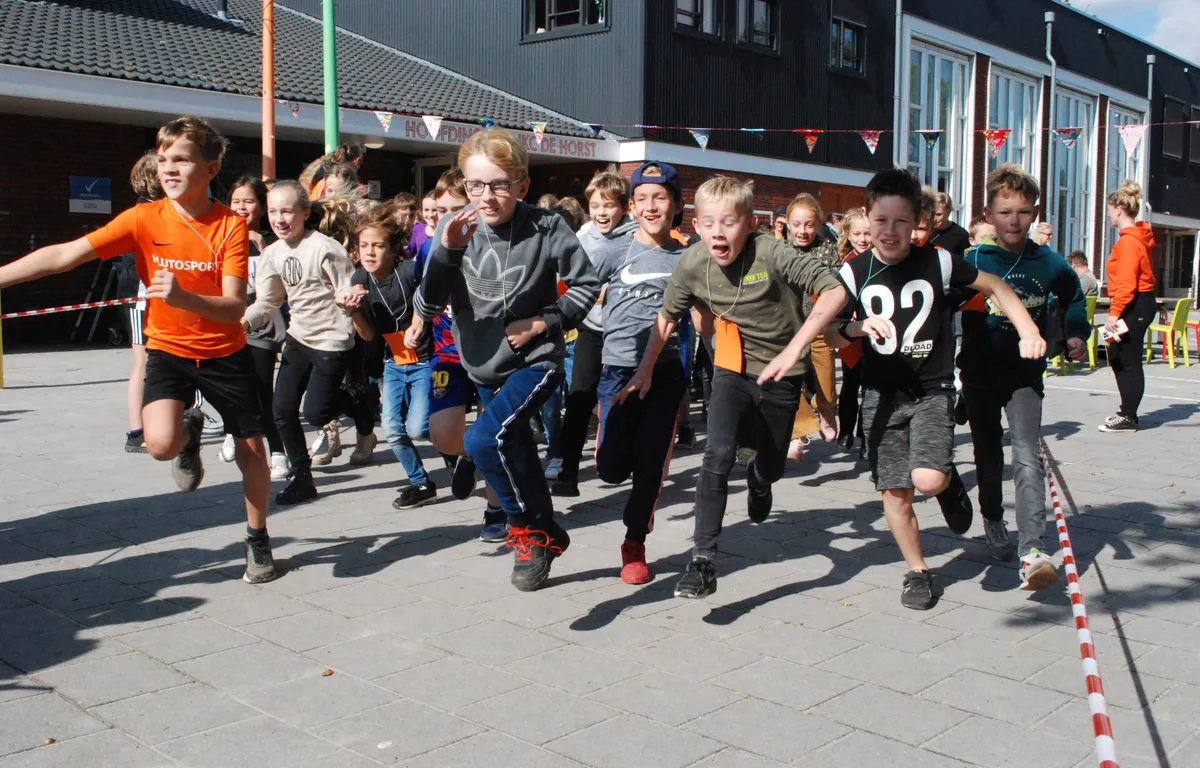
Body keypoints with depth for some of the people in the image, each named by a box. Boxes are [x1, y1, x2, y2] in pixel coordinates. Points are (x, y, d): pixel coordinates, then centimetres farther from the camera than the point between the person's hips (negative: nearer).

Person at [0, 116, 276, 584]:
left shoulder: (231, 225, -14)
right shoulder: (144, 218, -11)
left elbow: (234, 307, -24)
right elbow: (64, 255, -15)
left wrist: (182, 297, -42)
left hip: (225, 353, 0)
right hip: (168, 350, 0)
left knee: (252, 451, 4)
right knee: (161, 444, -24)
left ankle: (258, 539, 30)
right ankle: (188, 434, 15)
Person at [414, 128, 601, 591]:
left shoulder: (546, 228, -17)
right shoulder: (454, 230, -10)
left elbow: (587, 284, -3)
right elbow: (427, 309, -14)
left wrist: (542, 322, -15)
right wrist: (446, 252, -29)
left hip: (535, 361, -5)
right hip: (485, 367, 5)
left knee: (484, 439, -27)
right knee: (519, 458, 20)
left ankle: (530, 527, -3)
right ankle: (543, 538, 43)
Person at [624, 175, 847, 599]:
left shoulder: (772, 254, -26)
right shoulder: (692, 263, -14)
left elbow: (834, 291, -30)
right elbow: (667, 315, 3)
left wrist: (794, 347, -38)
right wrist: (645, 369, 1)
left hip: (780, 373, -1)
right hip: (733, 368, 1)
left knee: (773, 466, 15)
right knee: (718, 453, -22)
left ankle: (757, 480, 56)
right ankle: (703, 561, -18)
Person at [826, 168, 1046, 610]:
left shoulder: (938, 263, -7)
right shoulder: (854, 273, -4)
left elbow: (995, 288, 5)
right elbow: (831, 337, -2)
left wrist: (1028, 332, -6)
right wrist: (855, 328, -24)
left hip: (932, 390, -2)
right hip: (882, 394, 2)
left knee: (928, 480, -20)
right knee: (895, 492, 2)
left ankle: (950, 483, 18)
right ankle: (917, 570, 24)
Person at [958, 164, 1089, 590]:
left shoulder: (1048, 263, -3)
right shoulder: (972, 262, -8)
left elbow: (1073, 297, 16)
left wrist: (1077, 335, 2)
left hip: (1026, 374, 0)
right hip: (980, 375, 1)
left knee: (1027, 456, -15)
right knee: (988, 455, 15)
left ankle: (1033, 549, -21)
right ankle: (993, 522, 37)